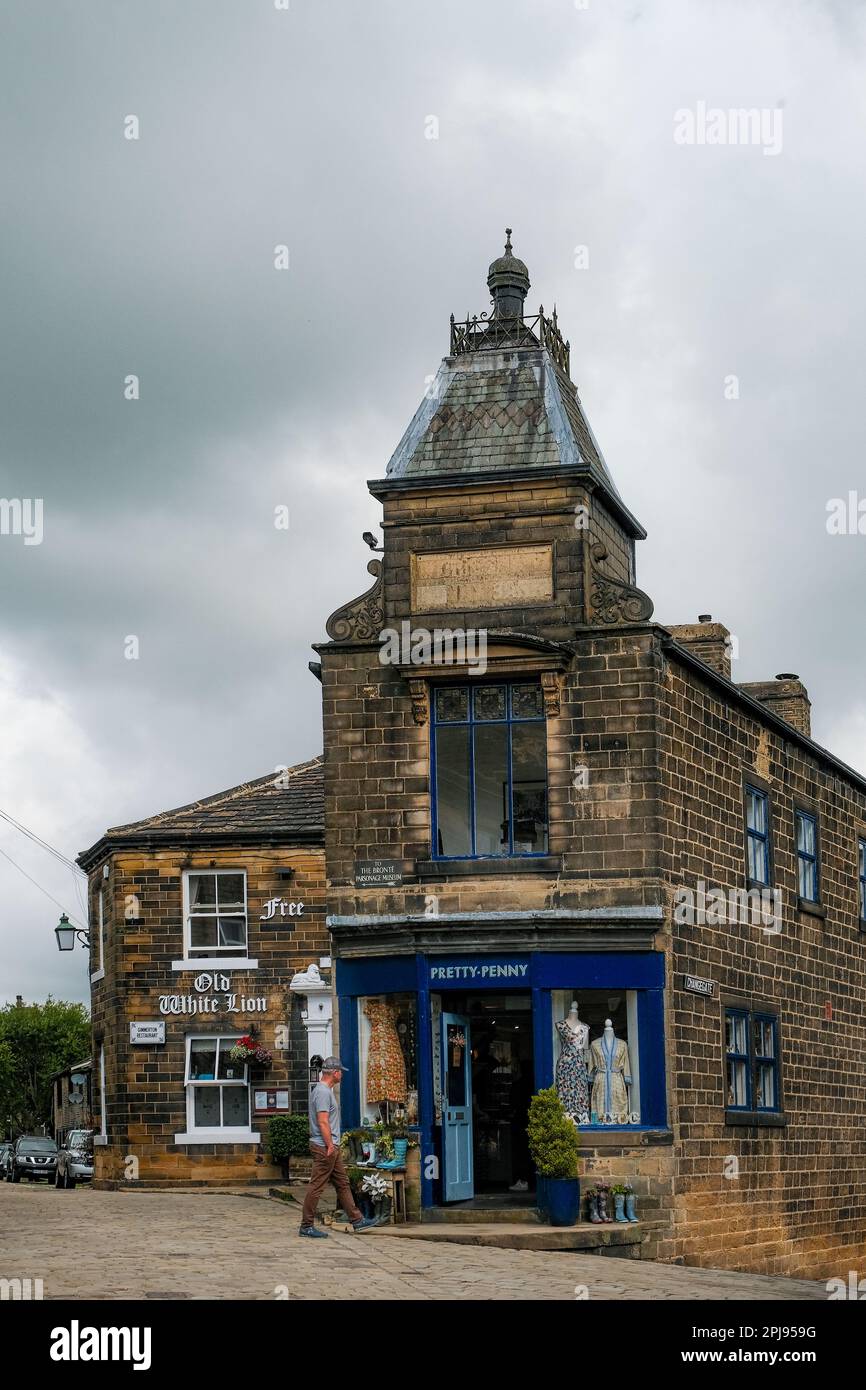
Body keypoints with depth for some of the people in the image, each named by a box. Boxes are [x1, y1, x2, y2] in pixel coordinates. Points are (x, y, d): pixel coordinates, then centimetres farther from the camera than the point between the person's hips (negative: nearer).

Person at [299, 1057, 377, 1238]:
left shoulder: (325, 1090, 16)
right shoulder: (323, 1092, -18)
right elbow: (323, 1122, -23)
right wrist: (330, 1146, -22)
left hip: (331, 1148, 11)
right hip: (325, 1147, -11)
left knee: (343, 1184, 14)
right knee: (317, 1187, -6)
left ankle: (357, 1220, 19)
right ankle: (306, 1226, -2)